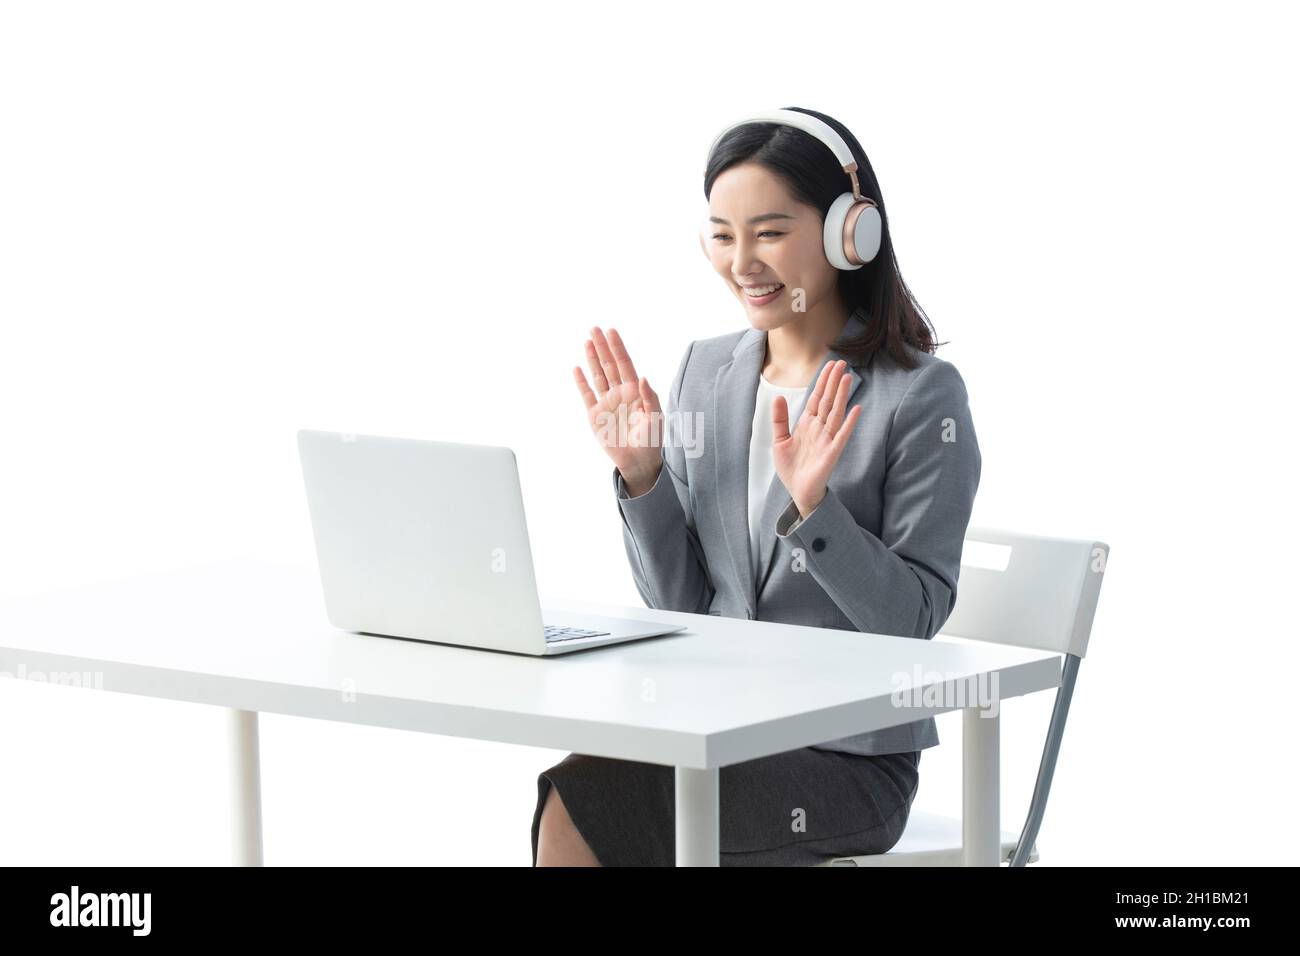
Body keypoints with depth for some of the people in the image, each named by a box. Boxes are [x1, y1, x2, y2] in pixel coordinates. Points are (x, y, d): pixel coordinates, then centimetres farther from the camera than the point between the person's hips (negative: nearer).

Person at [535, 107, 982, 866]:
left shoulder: (921, 396, -8)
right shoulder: (705, 370, 10)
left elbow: (913, 619, -10)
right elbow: (679, 605, 11)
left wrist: (813, 506, -23)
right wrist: (641, 475, -4)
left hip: (848, 758, -5)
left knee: (579, 812, -25)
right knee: (568, 791, -24)